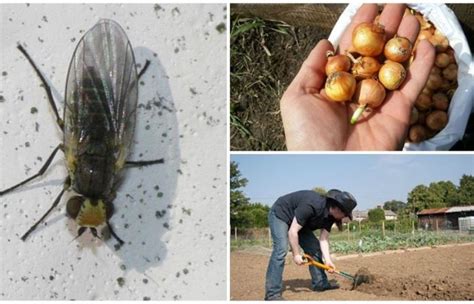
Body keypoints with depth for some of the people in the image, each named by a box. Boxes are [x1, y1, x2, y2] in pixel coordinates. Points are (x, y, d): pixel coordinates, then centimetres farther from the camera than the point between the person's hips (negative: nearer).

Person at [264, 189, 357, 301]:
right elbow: (292, 231, -32)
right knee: (281, 249, -25)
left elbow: (324, 239, -10)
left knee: (314, 248, 4)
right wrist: (296, 254, -26)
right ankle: (272, 293, -27)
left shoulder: (330, 215, -9)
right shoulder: (311, 205, -36)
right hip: (280, 215, -9)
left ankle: (320, 283, 16)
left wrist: (328, 260, -22)